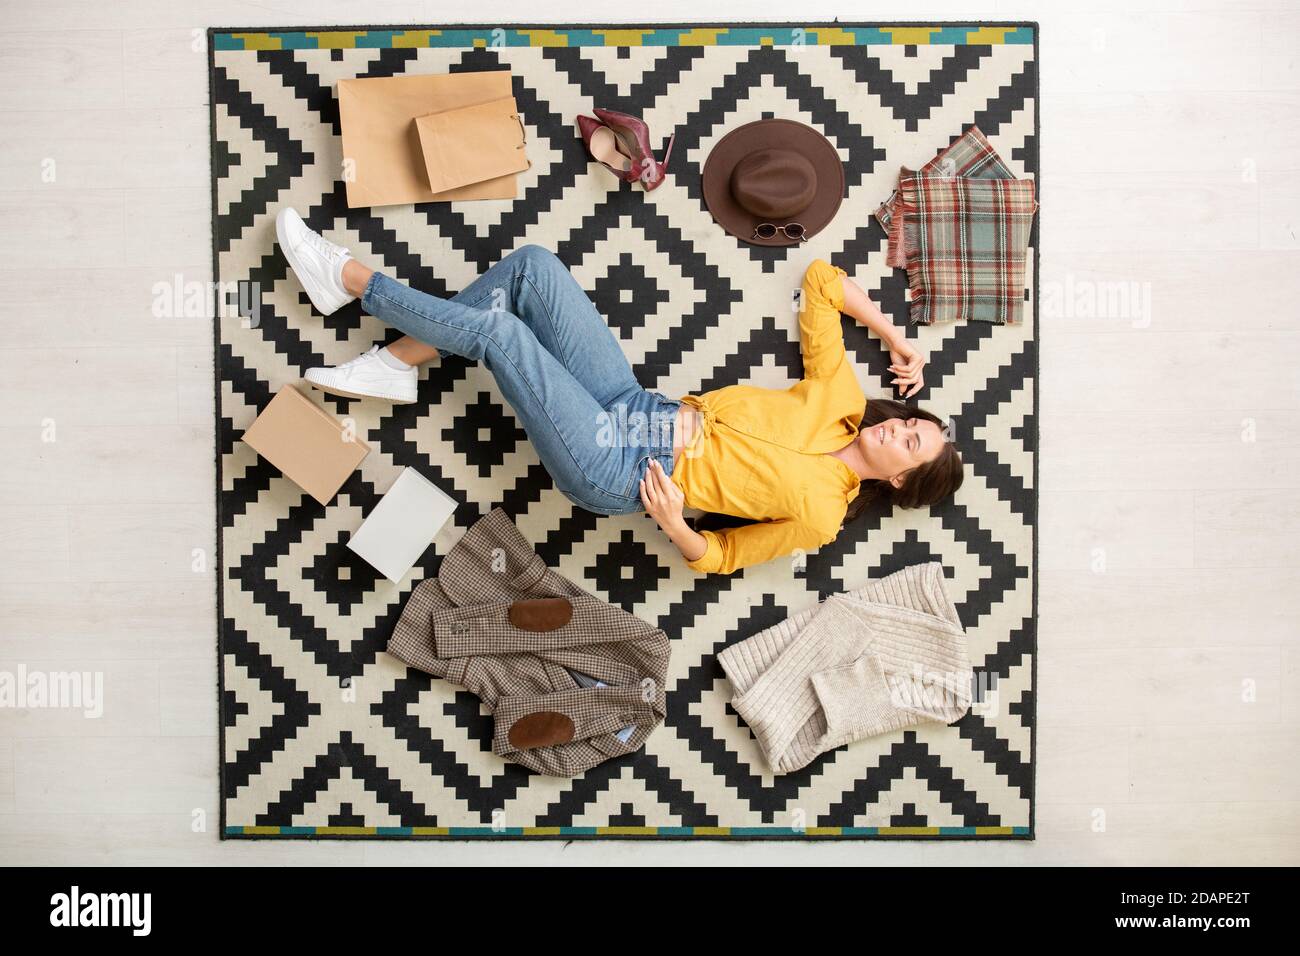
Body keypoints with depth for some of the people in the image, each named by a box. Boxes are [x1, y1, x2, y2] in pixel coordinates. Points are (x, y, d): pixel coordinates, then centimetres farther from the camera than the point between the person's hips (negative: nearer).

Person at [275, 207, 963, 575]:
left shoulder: (820, 514, -9)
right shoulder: (842, 400, 5)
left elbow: (722, 557, -5)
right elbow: (822, 281, 12)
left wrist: (673, 524, -23)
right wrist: (894, 335, 6)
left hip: (612, 474, -7)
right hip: (633, 404, 7)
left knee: (495, 327, -18)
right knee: (532, 266, -8)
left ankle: (348, 278, 4)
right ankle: (393, 367, 4)